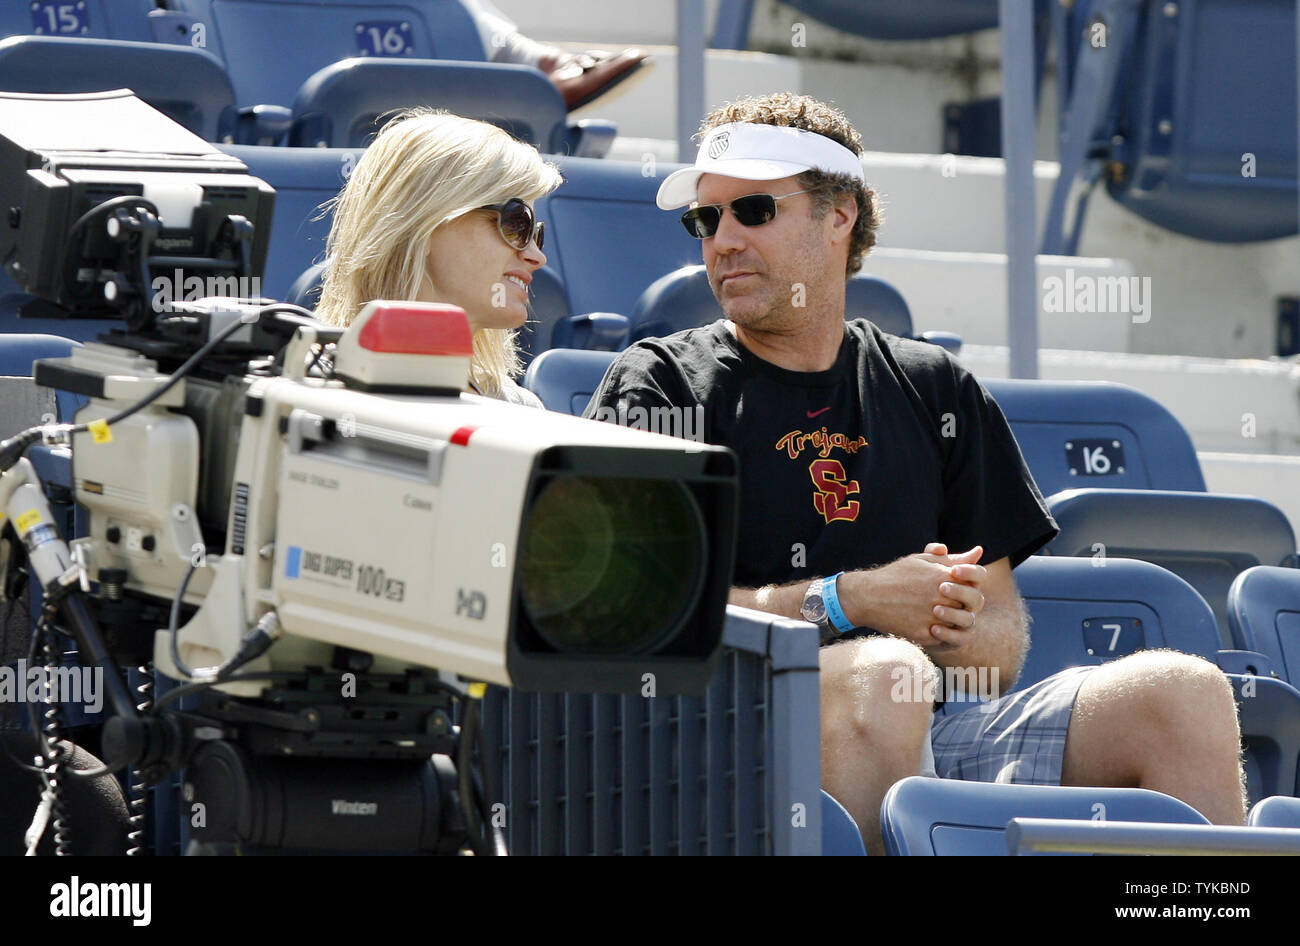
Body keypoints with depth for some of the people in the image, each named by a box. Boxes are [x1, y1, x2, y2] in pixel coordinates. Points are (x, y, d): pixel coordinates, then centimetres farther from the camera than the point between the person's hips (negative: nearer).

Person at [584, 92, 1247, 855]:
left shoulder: (935, 390, 21)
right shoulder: (658, 384, 9)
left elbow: (1006, 638, 19)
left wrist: (965, 631, -6)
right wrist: (848, 600, -10)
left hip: (944, 733, 4)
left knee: (1186, 694, -17)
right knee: (882, 676, -38)